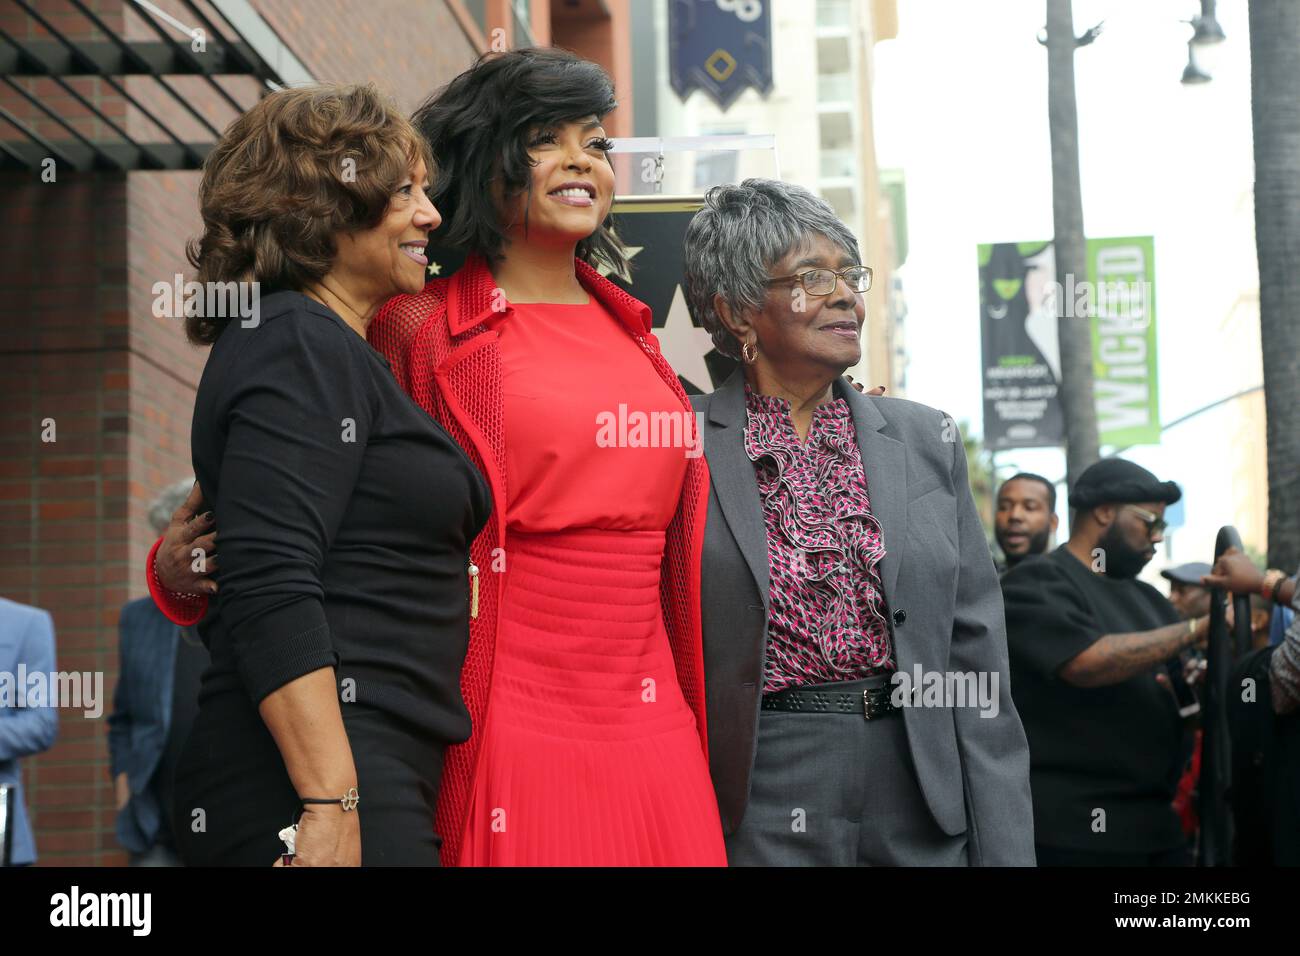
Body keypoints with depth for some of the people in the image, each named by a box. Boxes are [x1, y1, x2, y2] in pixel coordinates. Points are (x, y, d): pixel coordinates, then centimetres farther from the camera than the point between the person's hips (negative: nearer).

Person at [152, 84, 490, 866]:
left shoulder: (338, 356, 21)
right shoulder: (300, 348, -10)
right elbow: (270, 592, -20)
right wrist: (331, 806, -25)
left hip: (373, 781, 10)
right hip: (311, 787, -10)